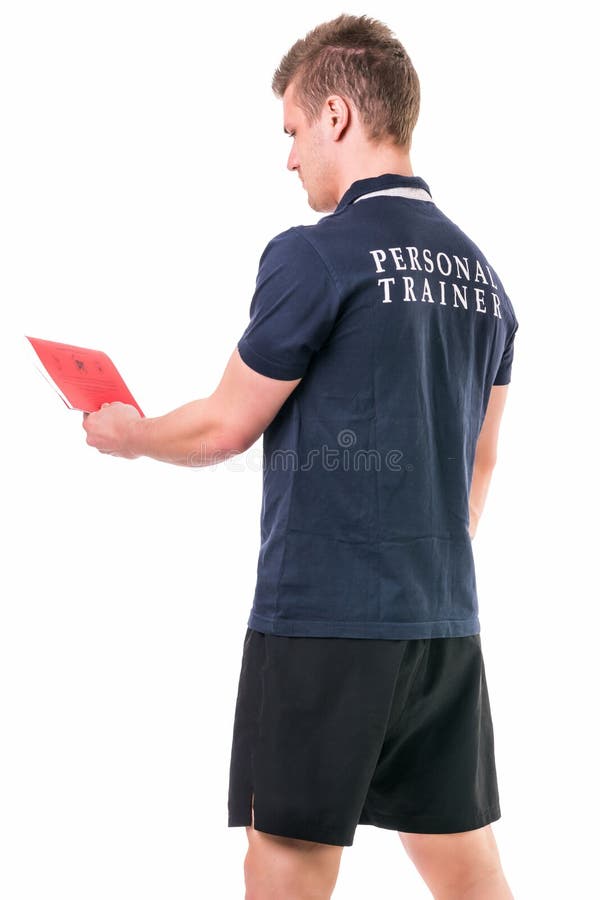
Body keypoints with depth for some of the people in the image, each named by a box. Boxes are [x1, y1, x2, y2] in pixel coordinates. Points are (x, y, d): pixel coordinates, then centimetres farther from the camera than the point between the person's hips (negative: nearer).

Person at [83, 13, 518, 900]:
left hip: (322, 619, -7)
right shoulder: (481, 273, 10)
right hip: (446, 625, 7)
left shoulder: (314, 255, -11)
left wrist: (129, 434, 14)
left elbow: (225, 428, -5)